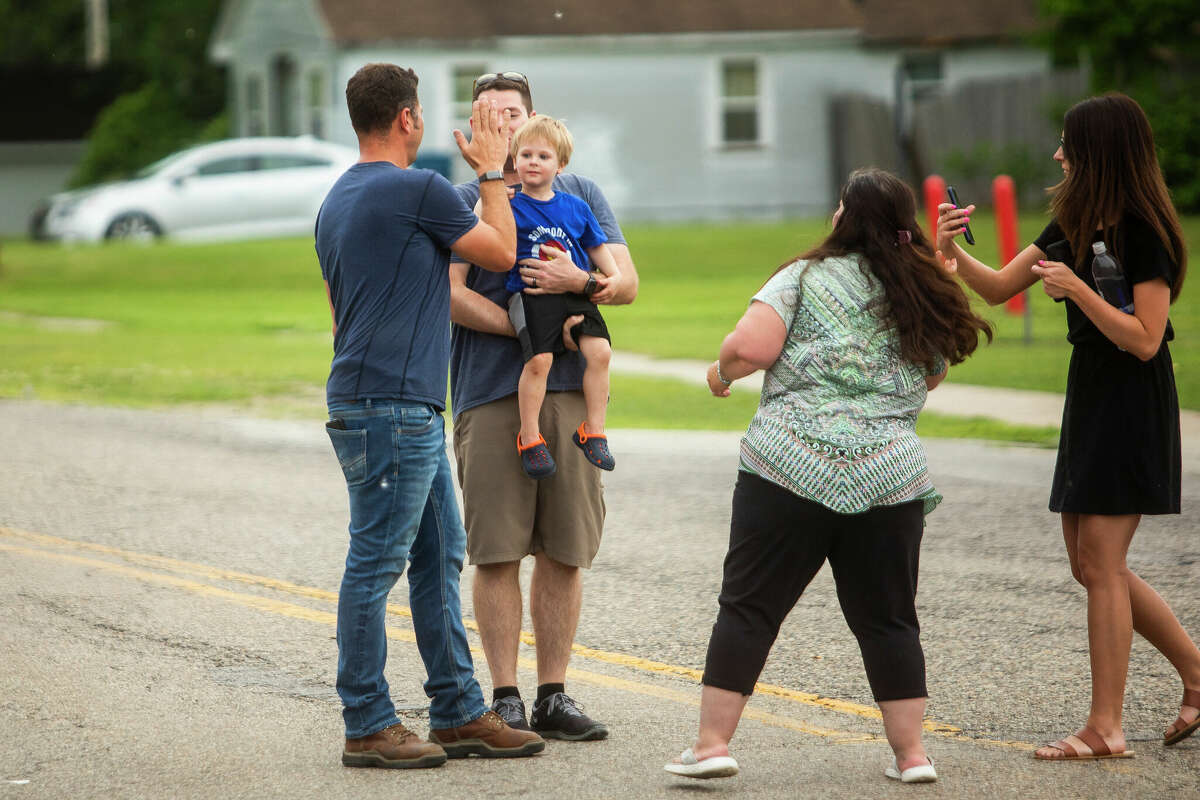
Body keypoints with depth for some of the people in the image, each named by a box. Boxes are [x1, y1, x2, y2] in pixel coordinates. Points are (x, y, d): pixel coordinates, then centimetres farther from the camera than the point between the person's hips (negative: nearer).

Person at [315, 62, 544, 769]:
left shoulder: (337, 201, 18)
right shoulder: (418, 189, -11)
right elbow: (501, 253, 0)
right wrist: (492, 172, 13)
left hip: (411, 411, 10)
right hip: (391, 407, -10)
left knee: (440, 557, 12)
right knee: (376, 565, -6)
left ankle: (459, 713, 16)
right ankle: (368, 728, -3)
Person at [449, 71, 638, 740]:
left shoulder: (581, 195, 16)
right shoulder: (460, 202, 9)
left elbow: (627, 283, 8)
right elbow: (451, 295, -4)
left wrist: (577, 280, -13)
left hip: (570, 390, 2)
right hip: (490, 392, -2)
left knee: (564, 553, 2)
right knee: (497, 552, -4)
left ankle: (554, 696, 9)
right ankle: (506, 699, 3)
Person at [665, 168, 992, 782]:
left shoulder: (806, 277, 0)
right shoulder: (923, 295, 12)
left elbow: (752, 346, -11)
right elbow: (934, 374, 25)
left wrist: (722, 372, 9)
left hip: (789, 465, -3)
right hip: (890, 474, 3)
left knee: (749, 606, 2)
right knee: (888, 618, 12)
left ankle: (712, 743, 0)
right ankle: (910, 751, 11)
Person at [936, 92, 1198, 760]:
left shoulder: (1144, 232, -16)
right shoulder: (1076, 225, 9)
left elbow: (1144, 340, -18)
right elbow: (999, 287, 12)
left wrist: (1078, 290, -23)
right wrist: (954, 250, -5)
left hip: (1133, 404, -9)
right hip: (1090, 395, 9)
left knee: (1101, 562, -8)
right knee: (1090, 562, 11)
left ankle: (1106, 728, -3)